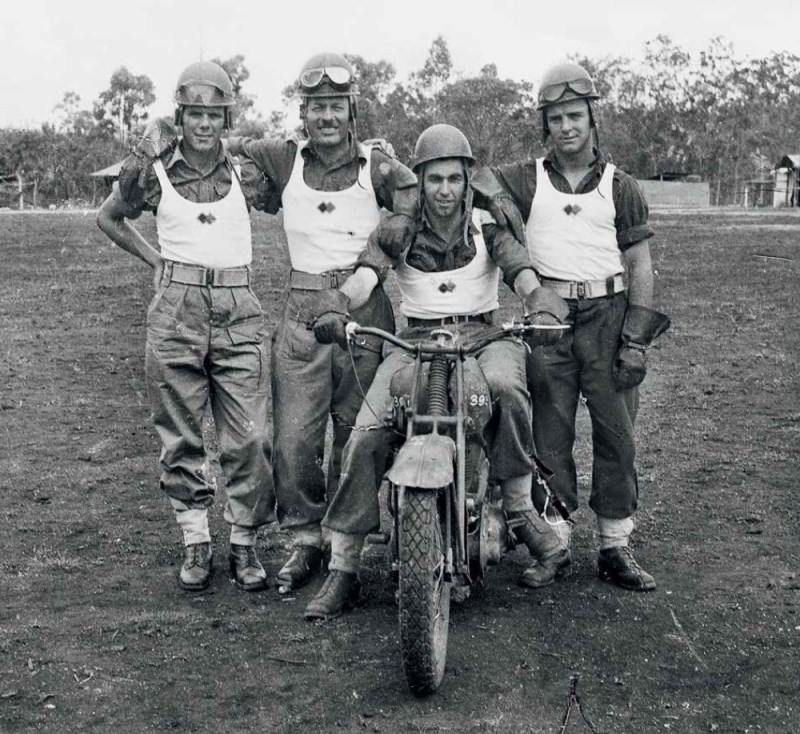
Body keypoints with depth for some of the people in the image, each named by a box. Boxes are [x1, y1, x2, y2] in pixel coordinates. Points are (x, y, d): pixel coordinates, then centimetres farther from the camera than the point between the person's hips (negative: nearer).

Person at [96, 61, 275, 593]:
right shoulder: (154, 171, 5)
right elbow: (108, 218, 19)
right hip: (176, 313, 0)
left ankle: (245, 544, 12)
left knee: (249, 439, -4)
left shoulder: (245, 170, 6)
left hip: (239, 314, 0)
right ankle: (196, 543, 20)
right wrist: (156, 259, 9)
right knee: (181, 438, 6)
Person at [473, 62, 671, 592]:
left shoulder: (620, 187, 8)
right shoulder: (527, 180, 8)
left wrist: (637, 338, -4)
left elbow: (640, 265, 5)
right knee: (550, 437, 2)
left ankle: (616, 549, 11)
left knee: (617, 435, 2)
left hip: (609, 316, 1)